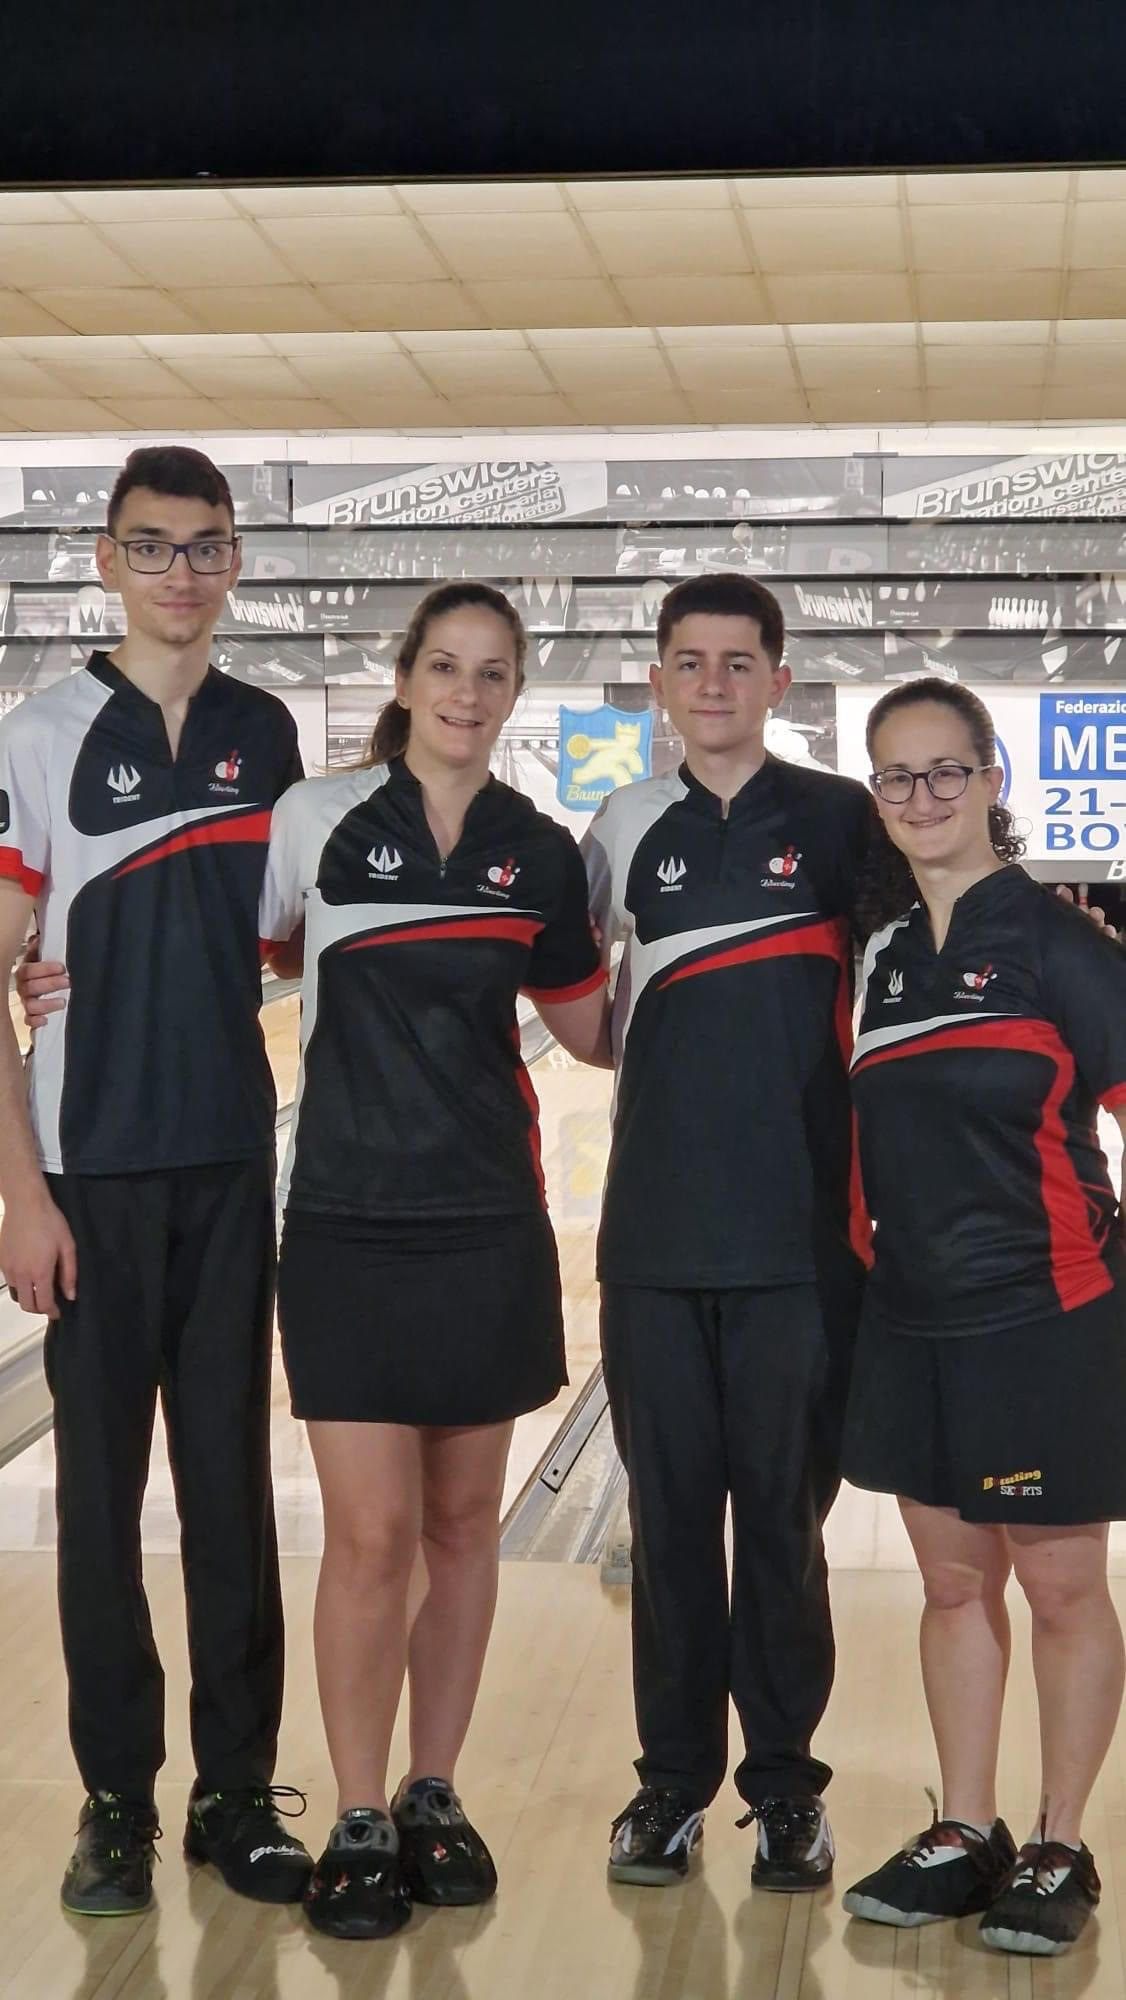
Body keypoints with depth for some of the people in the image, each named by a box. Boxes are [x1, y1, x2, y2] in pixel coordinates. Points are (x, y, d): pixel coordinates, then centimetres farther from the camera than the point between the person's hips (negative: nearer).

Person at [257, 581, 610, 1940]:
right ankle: (358, 1826, 11)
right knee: (372, 1535, -3)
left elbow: (594, 1034, 14)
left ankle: (433, 1797, 24)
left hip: (487, 1222, 3)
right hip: (348, 1220, -2)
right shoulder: (318, 819, -2)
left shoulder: (541, 856, 5)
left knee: (463, 1526, 10)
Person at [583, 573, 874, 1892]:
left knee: (782, 1517, 6)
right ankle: (673, 1779, 21)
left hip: (797, 1235, -2)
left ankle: (785, 1786, 20)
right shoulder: (627, 829, 7)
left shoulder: (841, 821, -1)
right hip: (653, 1236, 2)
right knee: (669, 1518, 9)